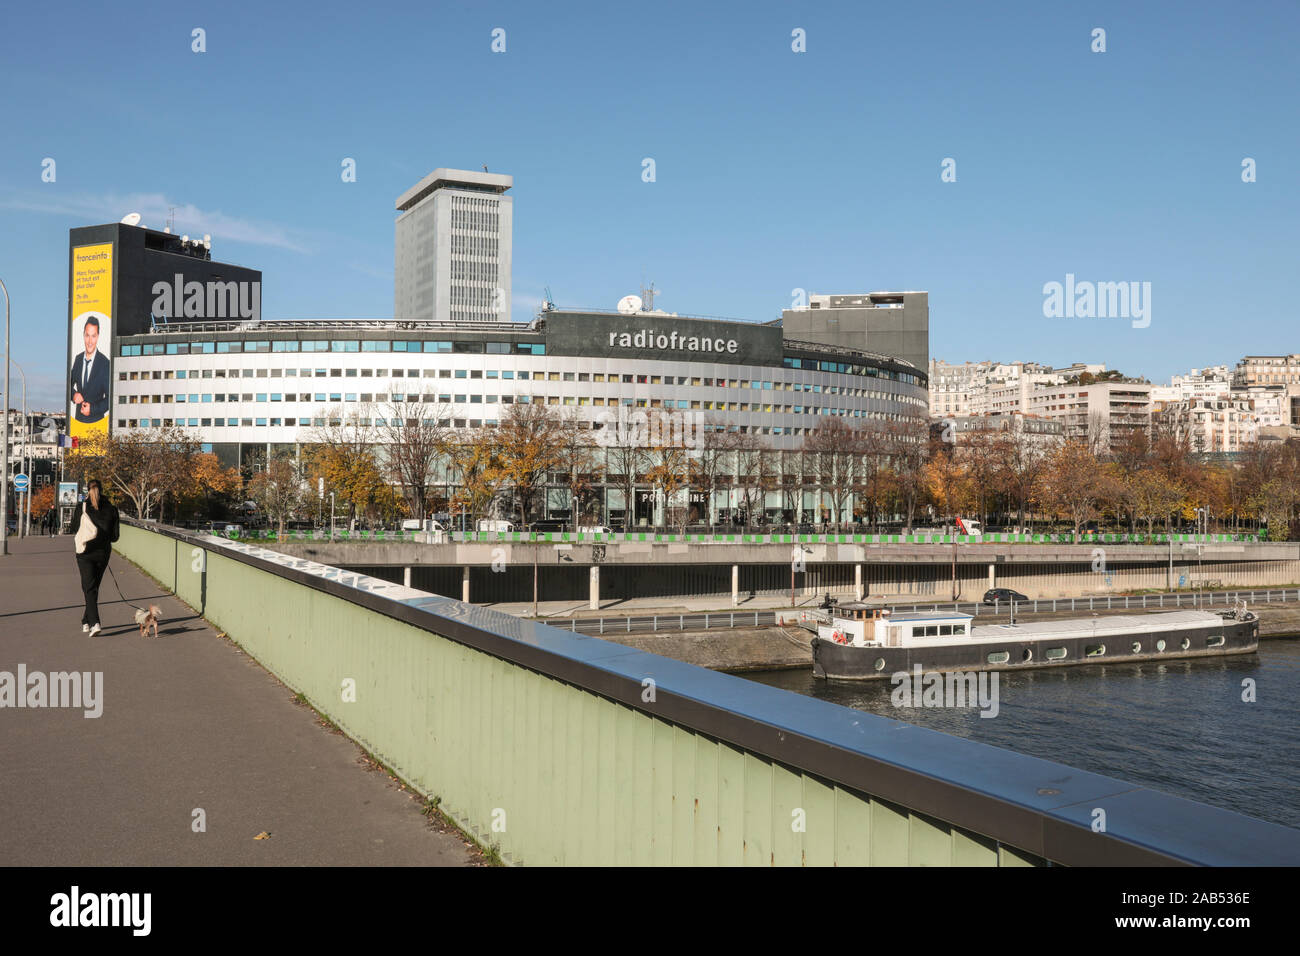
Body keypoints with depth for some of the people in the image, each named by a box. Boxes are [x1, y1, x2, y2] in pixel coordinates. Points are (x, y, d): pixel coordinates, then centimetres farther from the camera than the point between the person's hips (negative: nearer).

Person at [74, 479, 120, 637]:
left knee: (89, 588, -4)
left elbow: (75, 527, 7)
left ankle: (94, 623, -18)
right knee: (94, 587, 16)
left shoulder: (82, 508, -8)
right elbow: (115, 536, -1)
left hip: (85, 552, -2)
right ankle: (86, 621, 24)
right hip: (103, 552, 2)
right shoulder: (111, 509, -3)